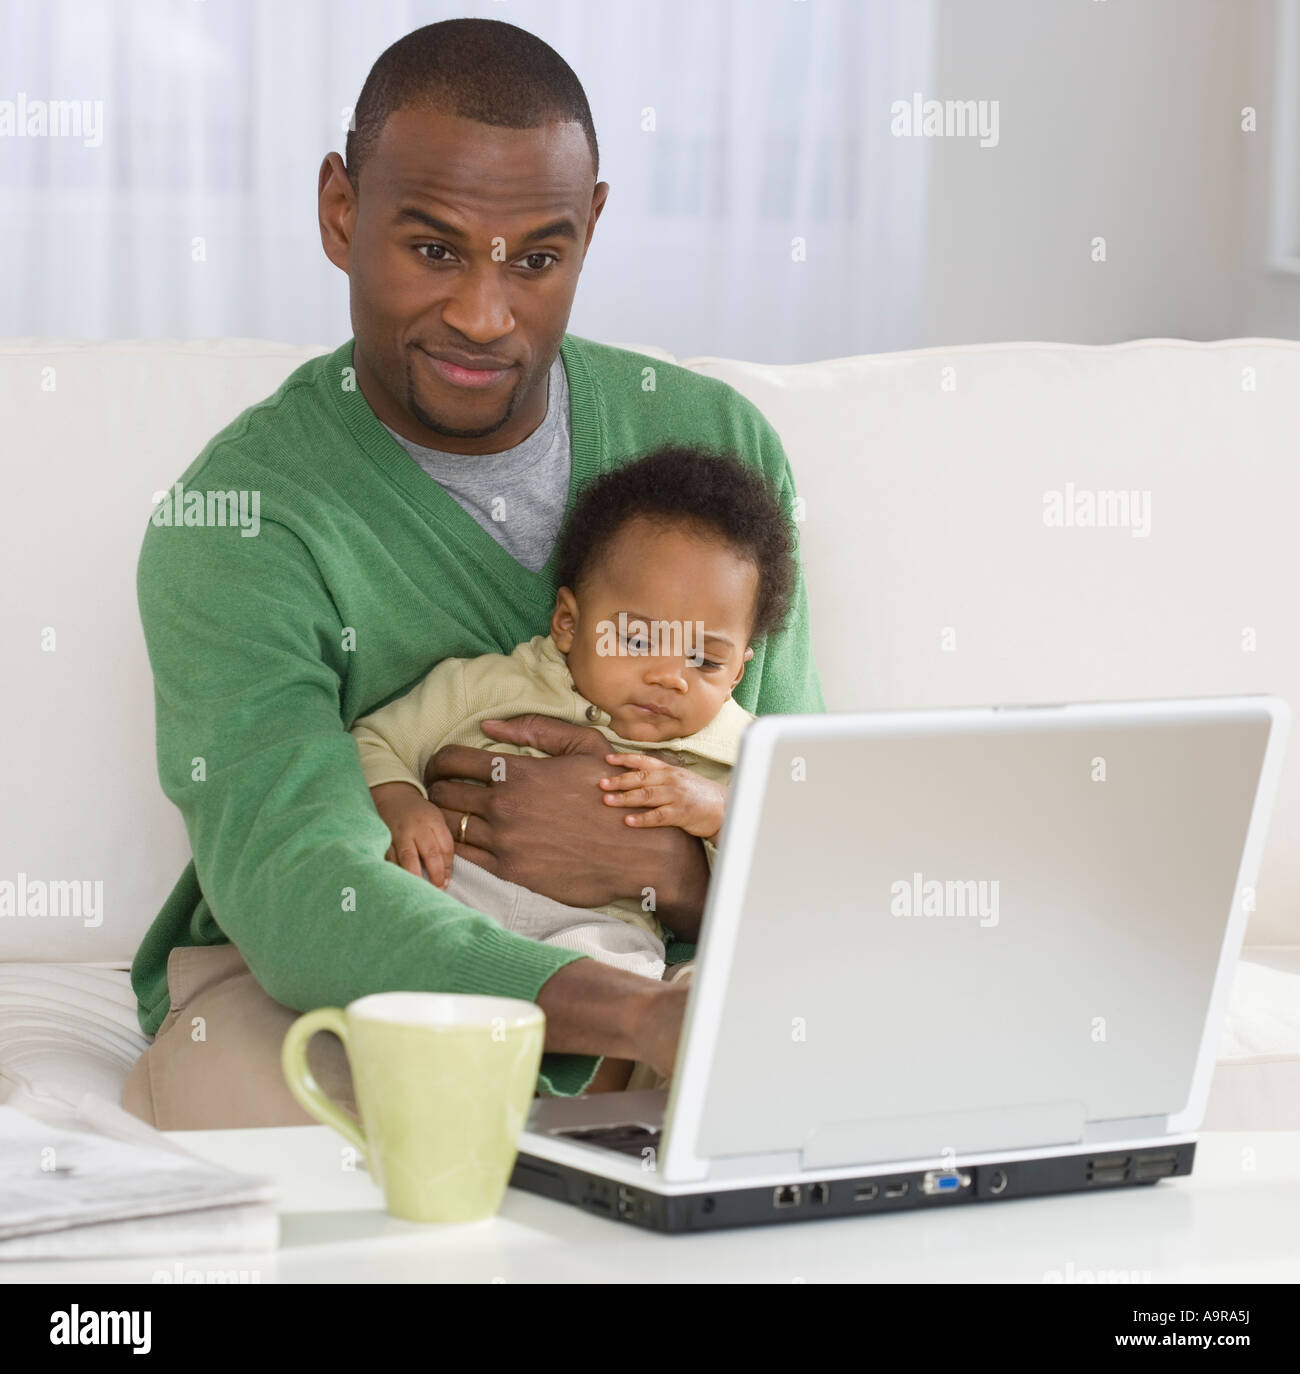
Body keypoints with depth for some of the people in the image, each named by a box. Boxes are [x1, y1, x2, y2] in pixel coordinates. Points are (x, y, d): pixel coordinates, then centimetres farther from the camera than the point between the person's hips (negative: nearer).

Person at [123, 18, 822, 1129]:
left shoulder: (718, 445, 3)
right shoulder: (237, 524, -13)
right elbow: (292, 882, -29)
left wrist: (663, 862, -20)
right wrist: (648, 1017, -45)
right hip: (309, 992, -4)